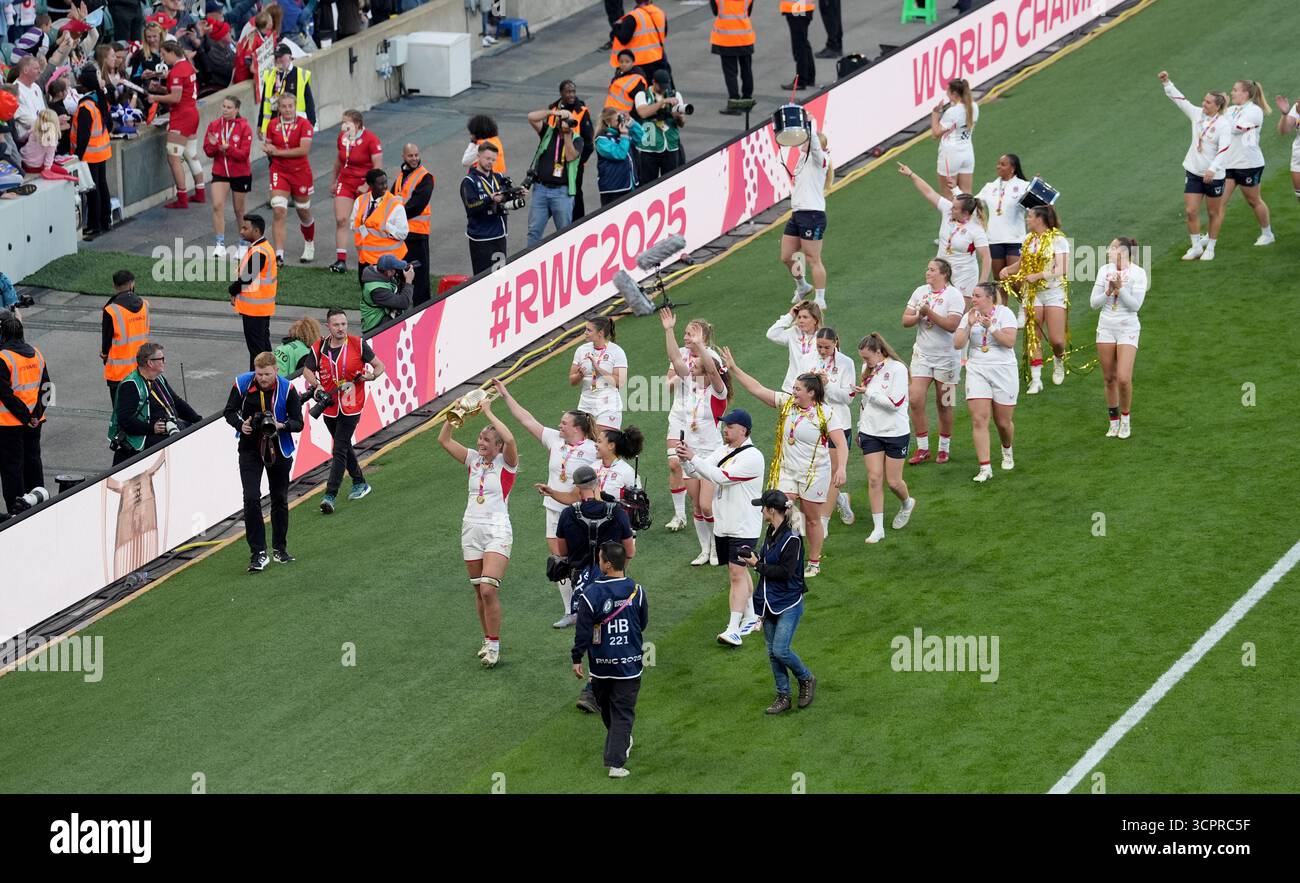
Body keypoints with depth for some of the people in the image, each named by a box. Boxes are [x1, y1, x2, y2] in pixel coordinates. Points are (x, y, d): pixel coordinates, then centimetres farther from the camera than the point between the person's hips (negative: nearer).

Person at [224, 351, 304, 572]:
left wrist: (281, 425, -29)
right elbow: (229, 412, 3)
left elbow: (298, 423, -9)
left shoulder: (287, 389, -13)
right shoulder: (242, 384, -11)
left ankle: (280, 548, 30)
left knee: (280, 499, 13)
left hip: (278, 450, 1)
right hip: (250, 449, 0)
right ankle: (258, 553, -9)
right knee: (251, 498, -13)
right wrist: (240, 424, -17)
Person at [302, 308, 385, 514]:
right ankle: (360, 483, 38)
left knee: (340, 450, -10)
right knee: (344, 447, 18)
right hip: (329, 406, 4)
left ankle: (330, 495, -12)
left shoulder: (358, 344, -7)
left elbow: (379, 366, 1)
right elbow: (307, 370, 7)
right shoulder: (319, 348, -2)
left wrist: (371, 376, -21)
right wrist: (316, 385, -13)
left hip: (351, 407, -4)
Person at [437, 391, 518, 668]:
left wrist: (488, 412, -19)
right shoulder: (474, 459, 10)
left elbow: (510, 440, -25)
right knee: (479, 591, 9)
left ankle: (494, 645, -8)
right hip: (471, 529, 6)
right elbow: (444, 440, 6)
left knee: (488, 590, -16)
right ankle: (488, 640, 19)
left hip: (497, 530, -6)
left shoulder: (506, 462, -4)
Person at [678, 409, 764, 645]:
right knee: (738, 572, 18)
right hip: (722, 525, 8)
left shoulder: (751, 456, -17)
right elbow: (697, 473, 10)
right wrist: (684, 459, -10)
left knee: (737, 573, -13)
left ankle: (733, 629, -18)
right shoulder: (722, 450, 10)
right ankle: (750, 618, 31)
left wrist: (693, 457, -22)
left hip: (744, 527, -8)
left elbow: (721, 476, -25)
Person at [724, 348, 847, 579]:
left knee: (812, 518, 9)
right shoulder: (786, 403, -1)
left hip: (814, 473, -4)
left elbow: (841, 444, -19)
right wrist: (734, 368, -4)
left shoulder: (825, 414, -14)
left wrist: (841, 468, -33)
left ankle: (814, 562, 24)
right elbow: (757, 389, 1)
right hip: (786, 470, 4)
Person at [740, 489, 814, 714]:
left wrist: (757, 565, -17)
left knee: (781, 650, -11)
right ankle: (783, 697, 19)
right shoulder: (770, 533, 7)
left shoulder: (792, 539, -20)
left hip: (788, 604, -9)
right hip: (769, 601, 9)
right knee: (772, 652, 10)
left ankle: (806, 679, 15)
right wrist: (755, 558, 4)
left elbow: (785, 571, -23)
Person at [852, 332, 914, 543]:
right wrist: (860, 428, 23)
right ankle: (878, 528, 2)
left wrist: (867, 392, -18)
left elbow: (894, 403, -20)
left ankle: (907, 503, 36)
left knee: (893, 481, 2)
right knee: (874, 479, -2)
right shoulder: (868, 369, 7)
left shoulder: (897, 369, -13)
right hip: (871, 433, 5)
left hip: (896, 433, -5)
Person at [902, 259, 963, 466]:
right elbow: (905, 320, 5)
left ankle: (944, 449, 21)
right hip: (922, 354, 5)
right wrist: (919, 316, -15)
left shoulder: (953, 295, -11)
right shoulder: (920, 291, 6)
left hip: (946, 357, -4)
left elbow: (952, 325, -22)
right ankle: (922, 449, 6)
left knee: (944, 405, 5)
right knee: (915, 400, -5)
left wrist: (929, 313, -26)